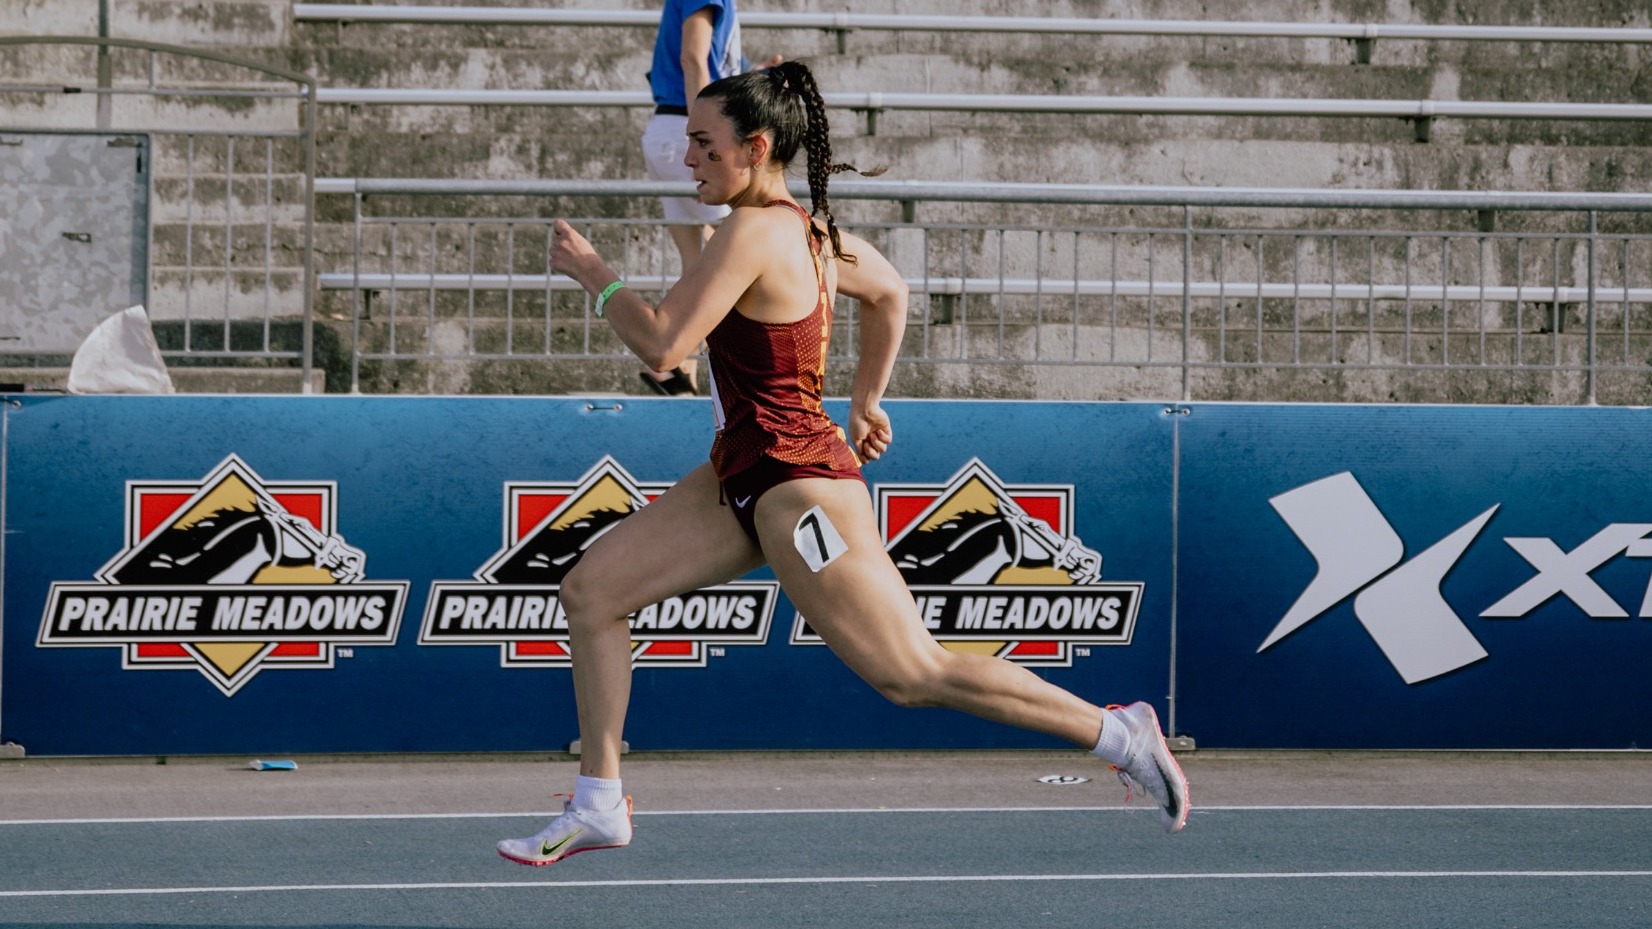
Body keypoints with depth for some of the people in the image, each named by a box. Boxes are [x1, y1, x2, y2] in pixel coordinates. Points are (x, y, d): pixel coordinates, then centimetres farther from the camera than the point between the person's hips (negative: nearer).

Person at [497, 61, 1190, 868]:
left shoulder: (753, 233, -20)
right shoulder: (804, 225, 7)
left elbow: (662, 345, -24)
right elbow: (887, 291, 24)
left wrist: (594, 274, -8)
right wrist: (865, 400, 28)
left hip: (796, 484, -10)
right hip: (743, 476, 10)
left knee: (915, 674, -6)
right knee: (590, 591, 6)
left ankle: (1116, 733, 4)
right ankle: (598, 805, 11)